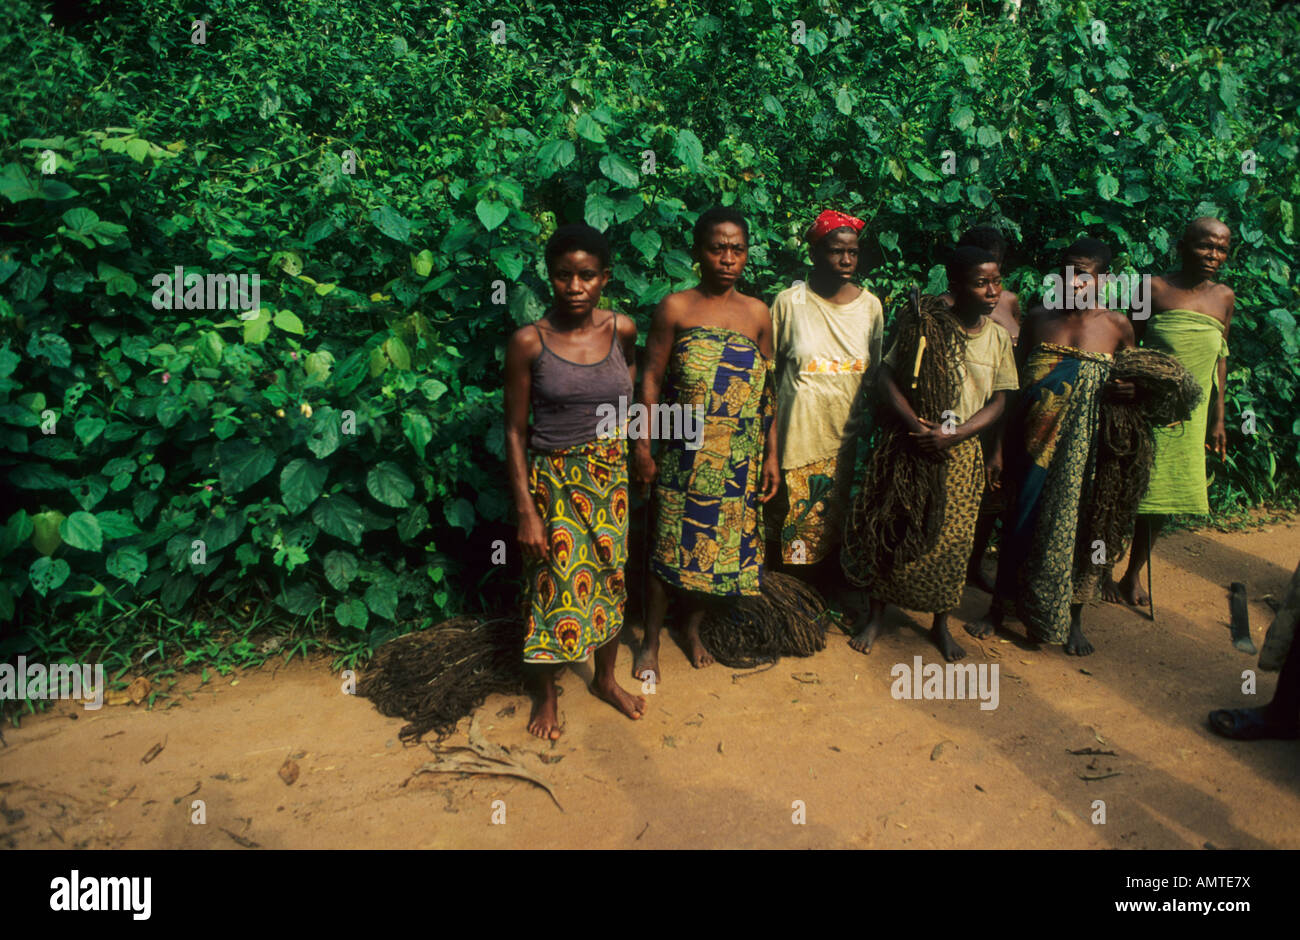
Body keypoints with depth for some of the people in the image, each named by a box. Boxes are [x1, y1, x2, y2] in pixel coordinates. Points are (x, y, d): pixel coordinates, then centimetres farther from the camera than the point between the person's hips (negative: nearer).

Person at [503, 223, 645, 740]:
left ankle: (606, 678, 40)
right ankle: (545, 695, 31)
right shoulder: (529, 342, -13)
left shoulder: (622, 329, -3)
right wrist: (526, 511, -13)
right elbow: (515, 431, -10)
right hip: (553, 479, -3)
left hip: (610, 475, 4)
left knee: (608, 578, 16)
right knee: (554, 585, 7)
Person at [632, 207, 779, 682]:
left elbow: (767, 390, 8)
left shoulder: (757, 313, 6)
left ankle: (693, 628, 33)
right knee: (671, 541, 4)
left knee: (720, 541, 11)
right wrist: (642, 444, -6)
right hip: (684, 449, -3)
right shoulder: (675, 308, -3)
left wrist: (771, 455, 6)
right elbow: (651, 379, -2)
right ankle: (651, 641, 20)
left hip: (739, 454, 3)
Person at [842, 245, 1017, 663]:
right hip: (909, 448, -2)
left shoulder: (998, 337, 3)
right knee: (891, 532, 6)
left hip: (960, 455, 2)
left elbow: (998, 402, 1)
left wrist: (953, 435, -14)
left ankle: (941, 624, 28)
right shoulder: (926, 324, -6)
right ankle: (875, 617, 24)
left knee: (950, 541, 9)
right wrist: (916, 425, -19)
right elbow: (888, 377, -6)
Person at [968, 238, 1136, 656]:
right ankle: (998, 607, 25)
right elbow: (1014, 381, 6)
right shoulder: (1038, 317, 3)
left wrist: (1130, 391, -14)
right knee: (1021, 521, 9)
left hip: (1084, 449, -1)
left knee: (1076, 525, 6)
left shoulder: (1117, 325, 0)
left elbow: (1131, 381, 11)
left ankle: (1073, 619, 24)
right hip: (1034, 443, 1)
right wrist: (1007, 443, 0)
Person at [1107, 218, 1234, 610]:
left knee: (1161, 499, 11)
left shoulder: (1224, 298, 7)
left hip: (1190, 416, 4)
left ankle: (1133, 576, 28)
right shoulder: (1155, 288, -5)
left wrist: (1218, 418, 12)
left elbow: (1220, 358, 13)